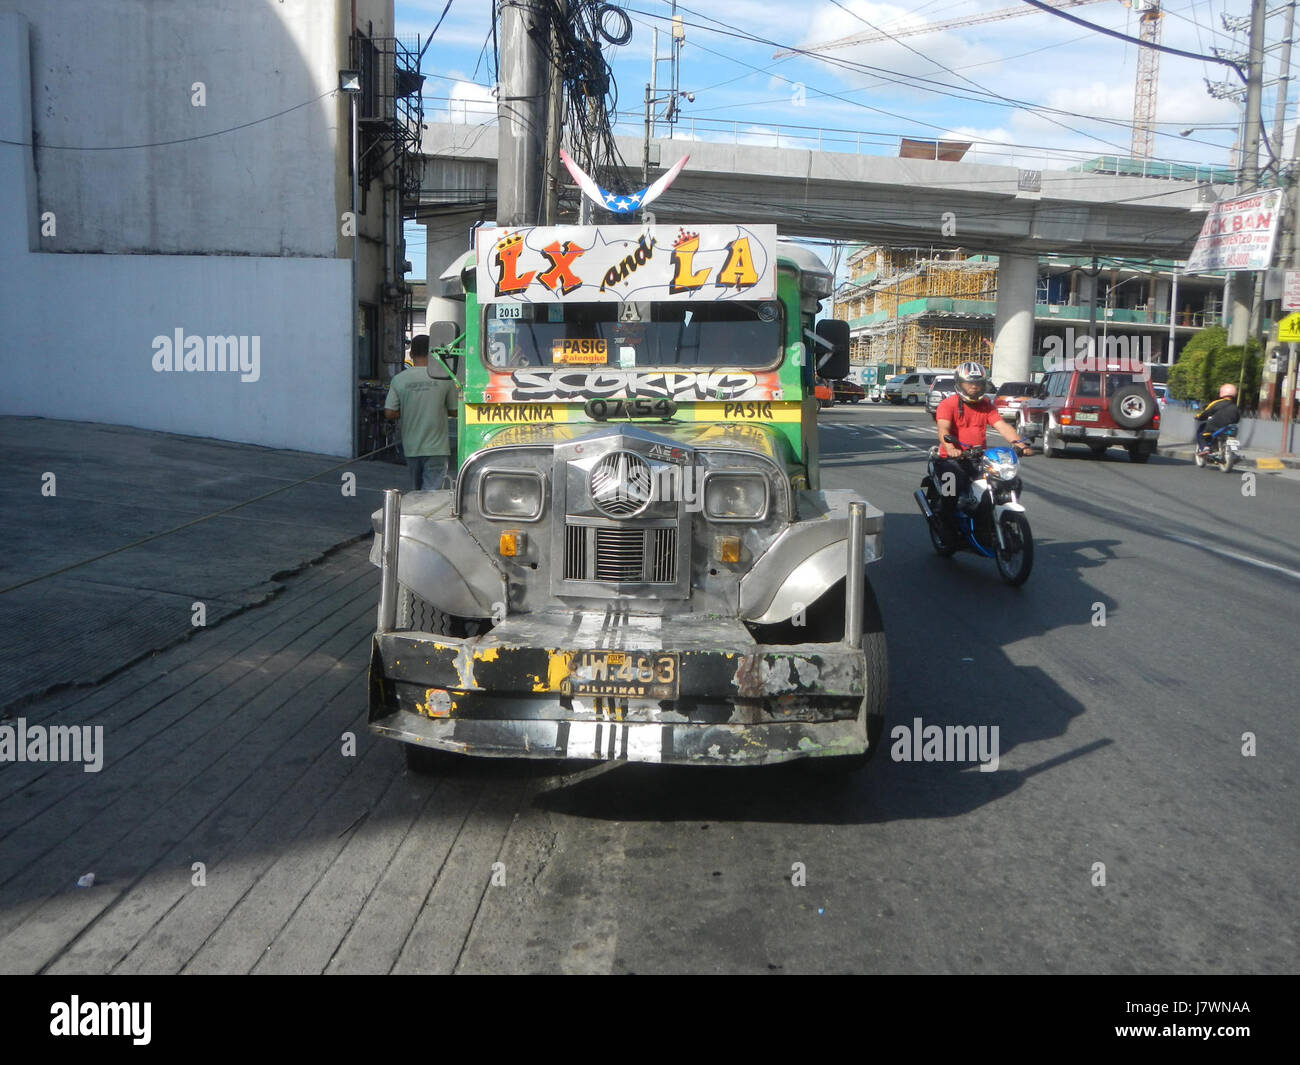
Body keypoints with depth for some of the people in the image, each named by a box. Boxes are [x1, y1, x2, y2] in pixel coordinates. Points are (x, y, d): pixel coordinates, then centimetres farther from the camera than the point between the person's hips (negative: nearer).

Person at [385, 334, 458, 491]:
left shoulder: (399, 379, -4)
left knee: (416, 492, 18)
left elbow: (389, 414, -4)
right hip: (436, 447, -3)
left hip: (411, 447, 3)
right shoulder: (444, 376, -7)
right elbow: (454, 410, 1)